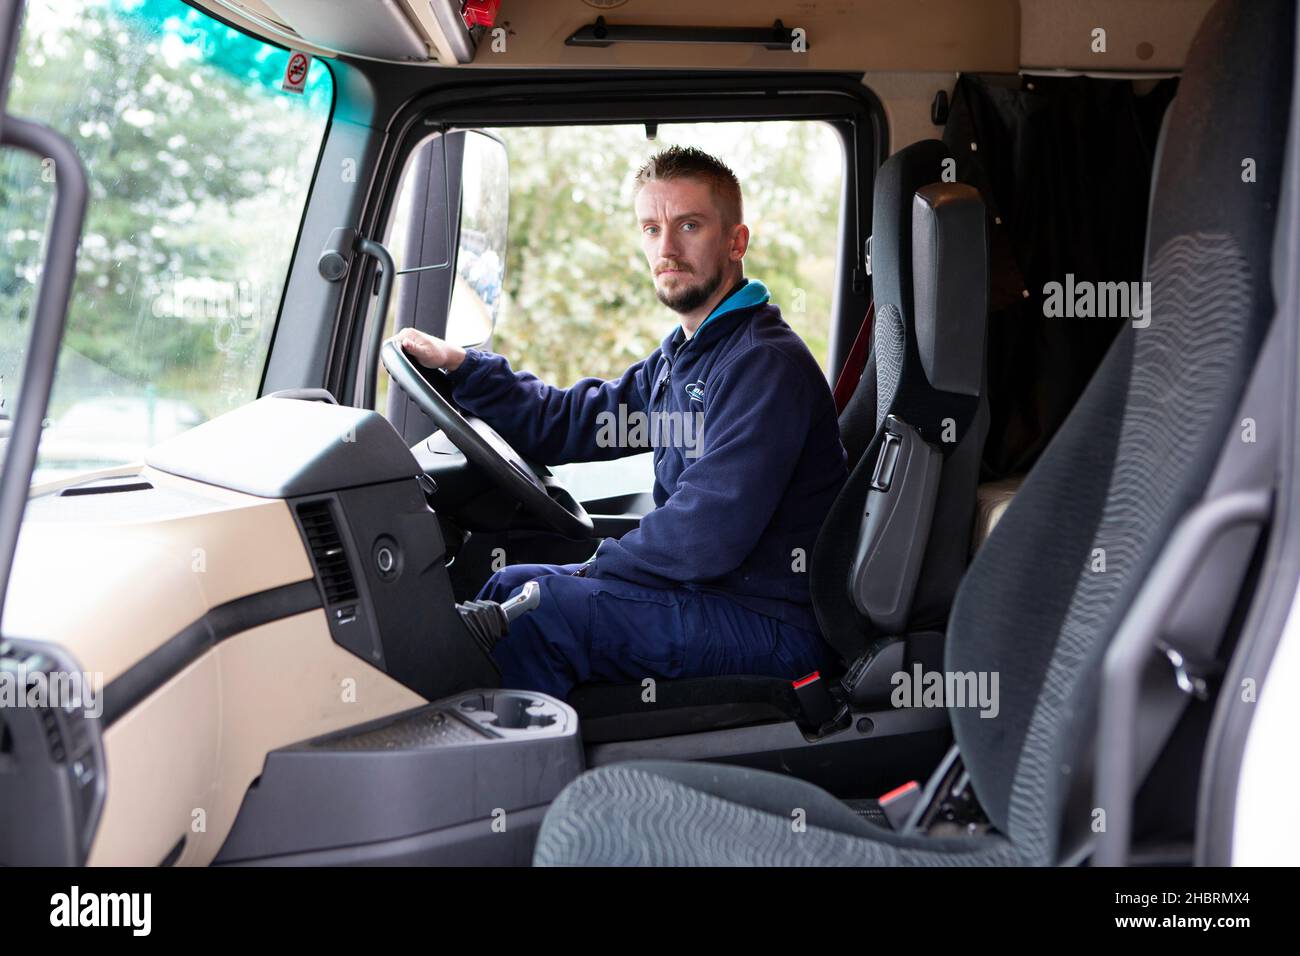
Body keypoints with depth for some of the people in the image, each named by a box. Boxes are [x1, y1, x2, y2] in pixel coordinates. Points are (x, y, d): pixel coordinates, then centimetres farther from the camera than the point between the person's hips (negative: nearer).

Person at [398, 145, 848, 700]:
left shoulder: (765, 364, -18)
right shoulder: (684, 356, 15)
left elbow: (706, 537, -26)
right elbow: (566, 424, 18)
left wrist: (595, 568, -12)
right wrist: (461, 365, 8)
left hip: (770, 627, -10)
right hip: (706, 590, 10)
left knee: (527, 607, -18)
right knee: (513, 585, 12)